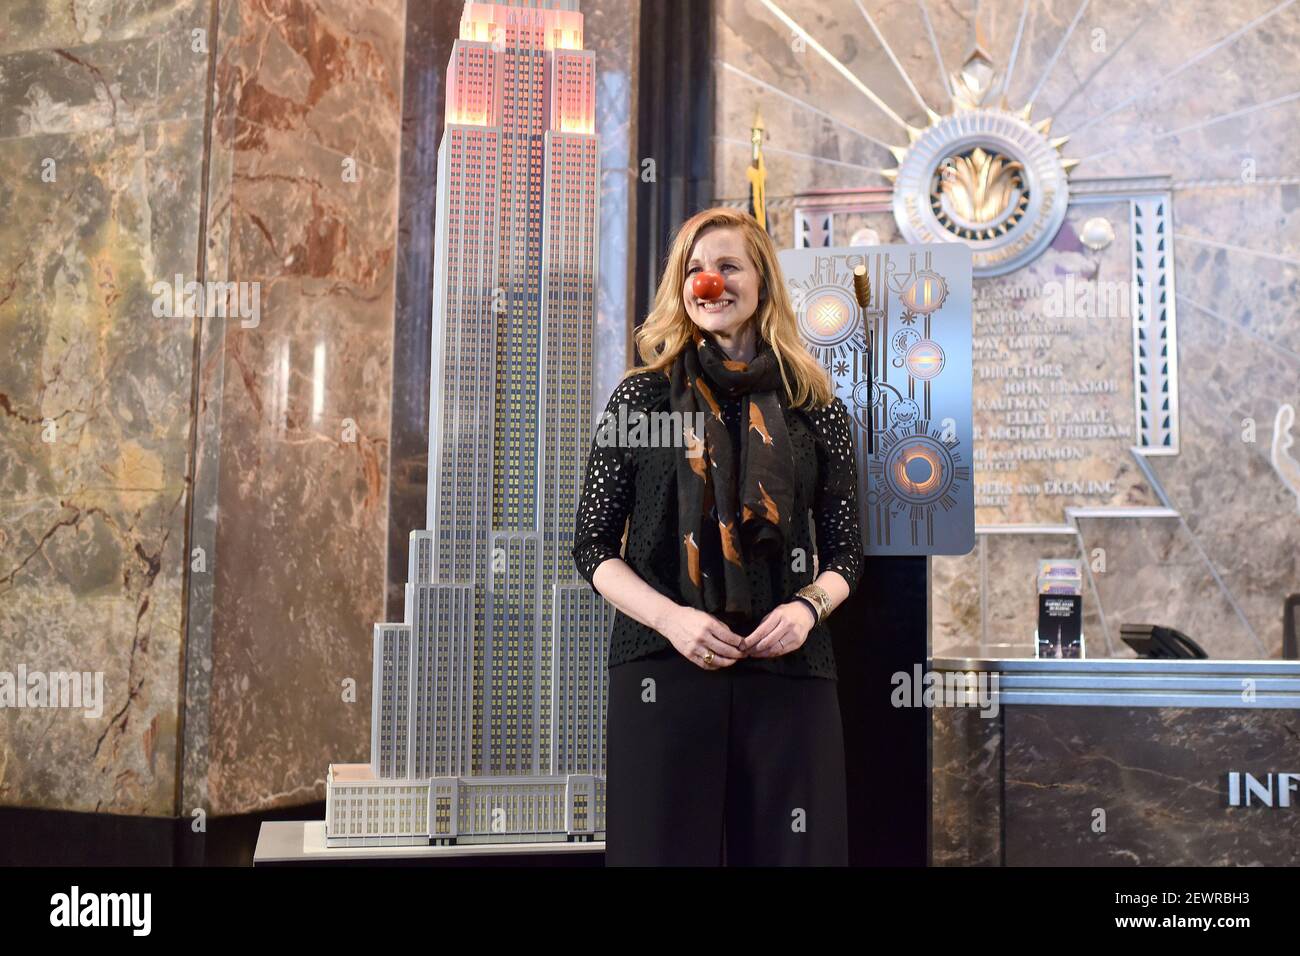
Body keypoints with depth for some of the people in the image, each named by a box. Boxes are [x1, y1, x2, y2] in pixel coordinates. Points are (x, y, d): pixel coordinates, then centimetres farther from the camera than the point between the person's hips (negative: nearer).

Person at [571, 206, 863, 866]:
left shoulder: (817, 409, 8)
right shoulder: (642, 397, 5)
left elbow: (844, 553, 12)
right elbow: (592, 546, 4)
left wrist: (808, 606, -9)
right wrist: (670, 617, -12)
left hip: (788, 668, 1)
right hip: (663, 665, -1)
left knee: (789, 848, 5)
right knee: (667, 845, 3)